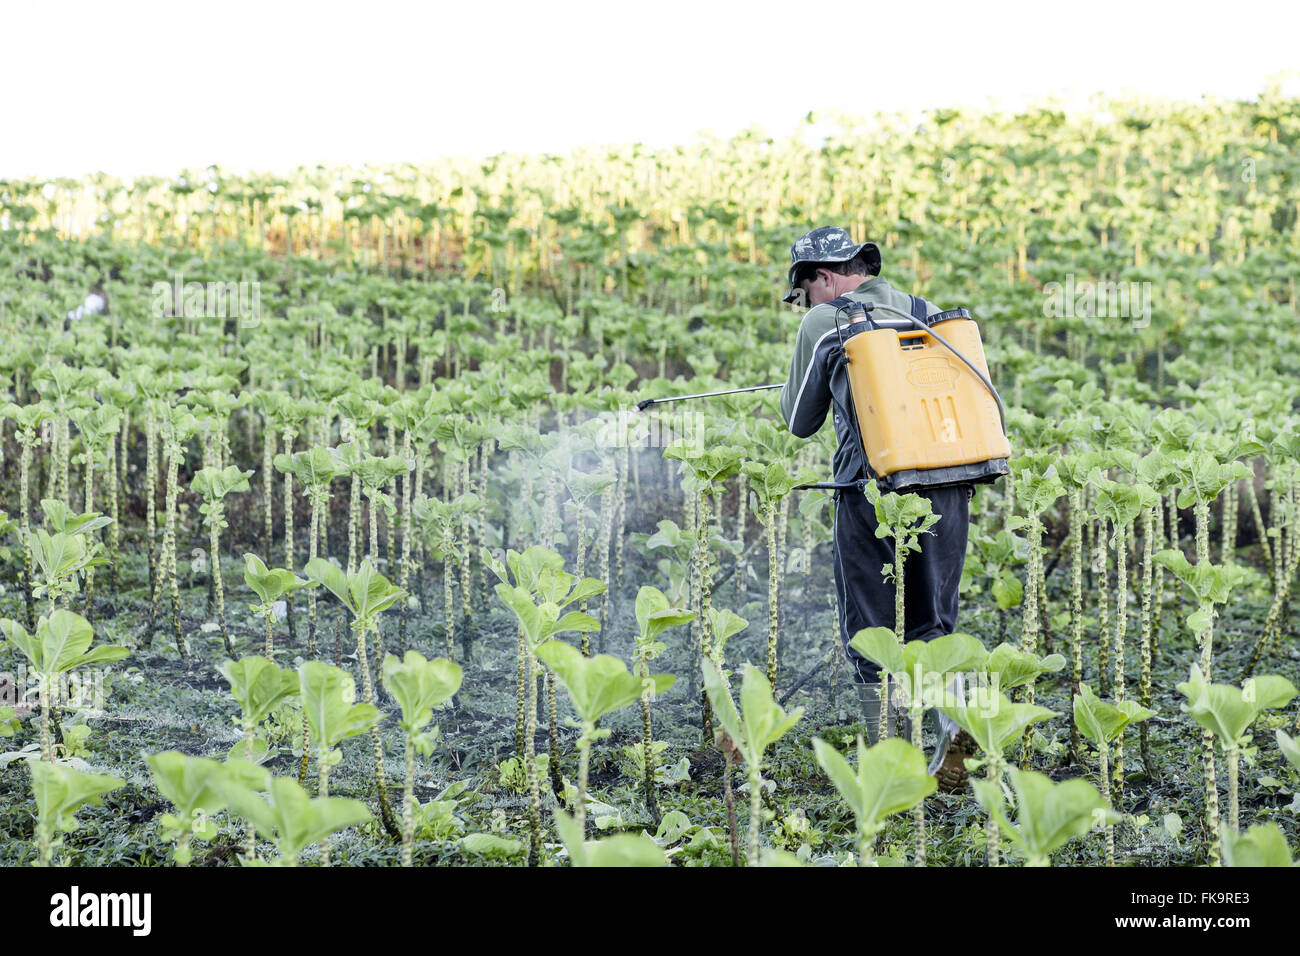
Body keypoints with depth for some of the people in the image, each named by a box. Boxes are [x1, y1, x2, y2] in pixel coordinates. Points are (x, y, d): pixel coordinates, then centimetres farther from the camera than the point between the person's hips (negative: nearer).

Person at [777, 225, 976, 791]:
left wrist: (804, 387, 32)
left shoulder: (823, 325, 2)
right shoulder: (929, 314, 14)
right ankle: (952, 719, -9)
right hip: (945, 487, 4)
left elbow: (801, 423, 11)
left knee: (871, 635, 7)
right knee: (930, 626, 16)